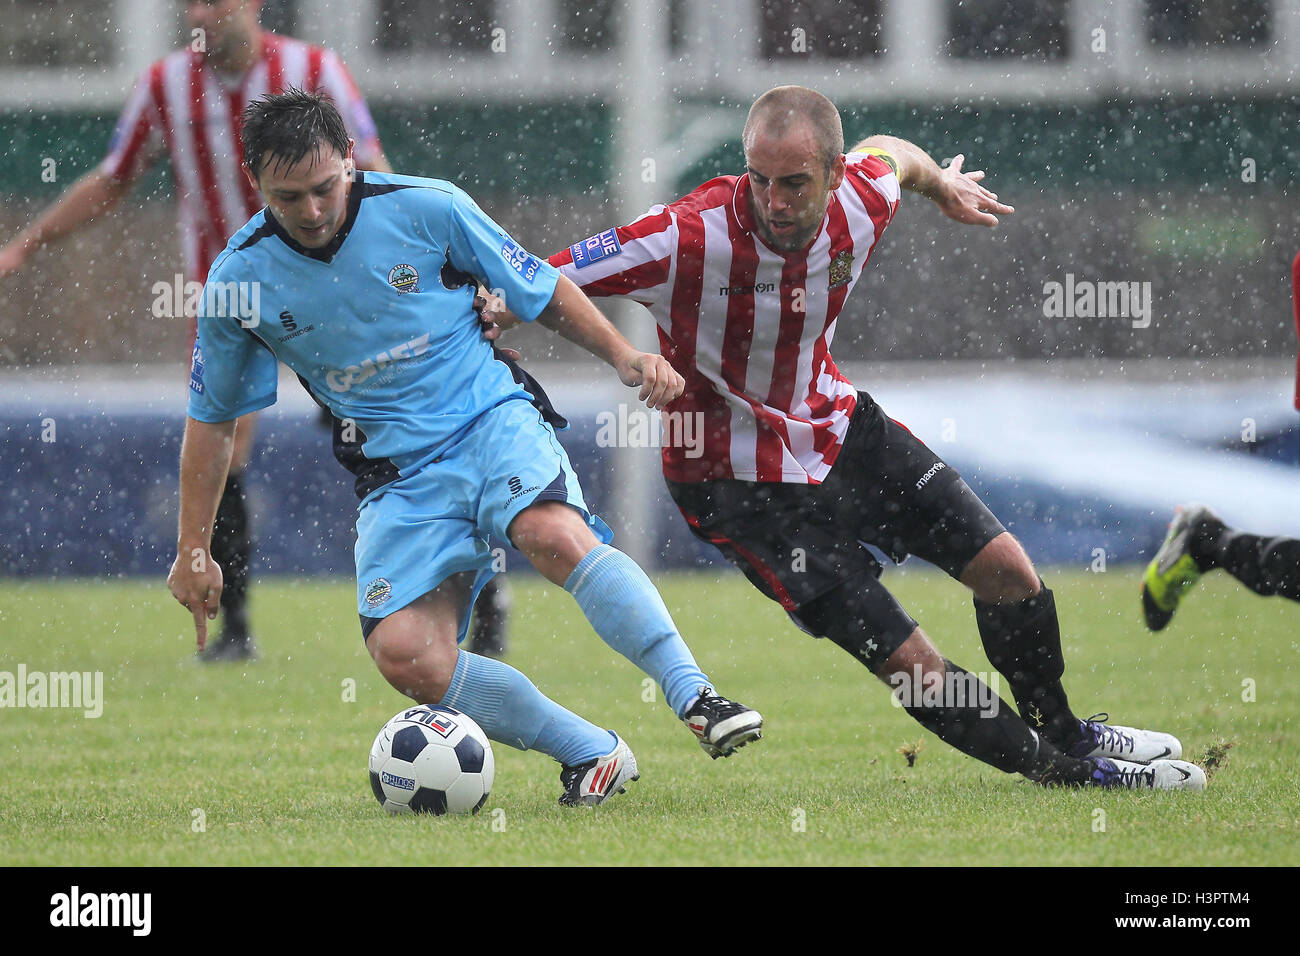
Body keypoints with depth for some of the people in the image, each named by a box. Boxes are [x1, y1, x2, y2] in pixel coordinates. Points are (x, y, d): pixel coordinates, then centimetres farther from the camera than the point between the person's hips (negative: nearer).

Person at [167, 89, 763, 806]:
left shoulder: (427, 208, -8)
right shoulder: (238, 282, -4)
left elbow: (542, 291, 6)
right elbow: (212, 418, 11)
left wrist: (623, 356, -6)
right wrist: (193, 550, 10)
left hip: (492, 418, -2)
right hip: (396, 471, 2)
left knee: (554, 533, -35)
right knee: (404, 656, -21)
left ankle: (696, 697, -32)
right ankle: (592, 755, -10)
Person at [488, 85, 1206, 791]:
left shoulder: (858, 204, -16)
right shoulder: (689, 238, -32)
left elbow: (887, 152, 11)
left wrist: (942, 186, 32)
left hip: (838, 426, 6)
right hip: (742, 483, -6)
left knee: (1004, 567, 8)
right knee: (908, 662, -10)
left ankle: (1065, 733, 35)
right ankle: (1061, 770, 11)